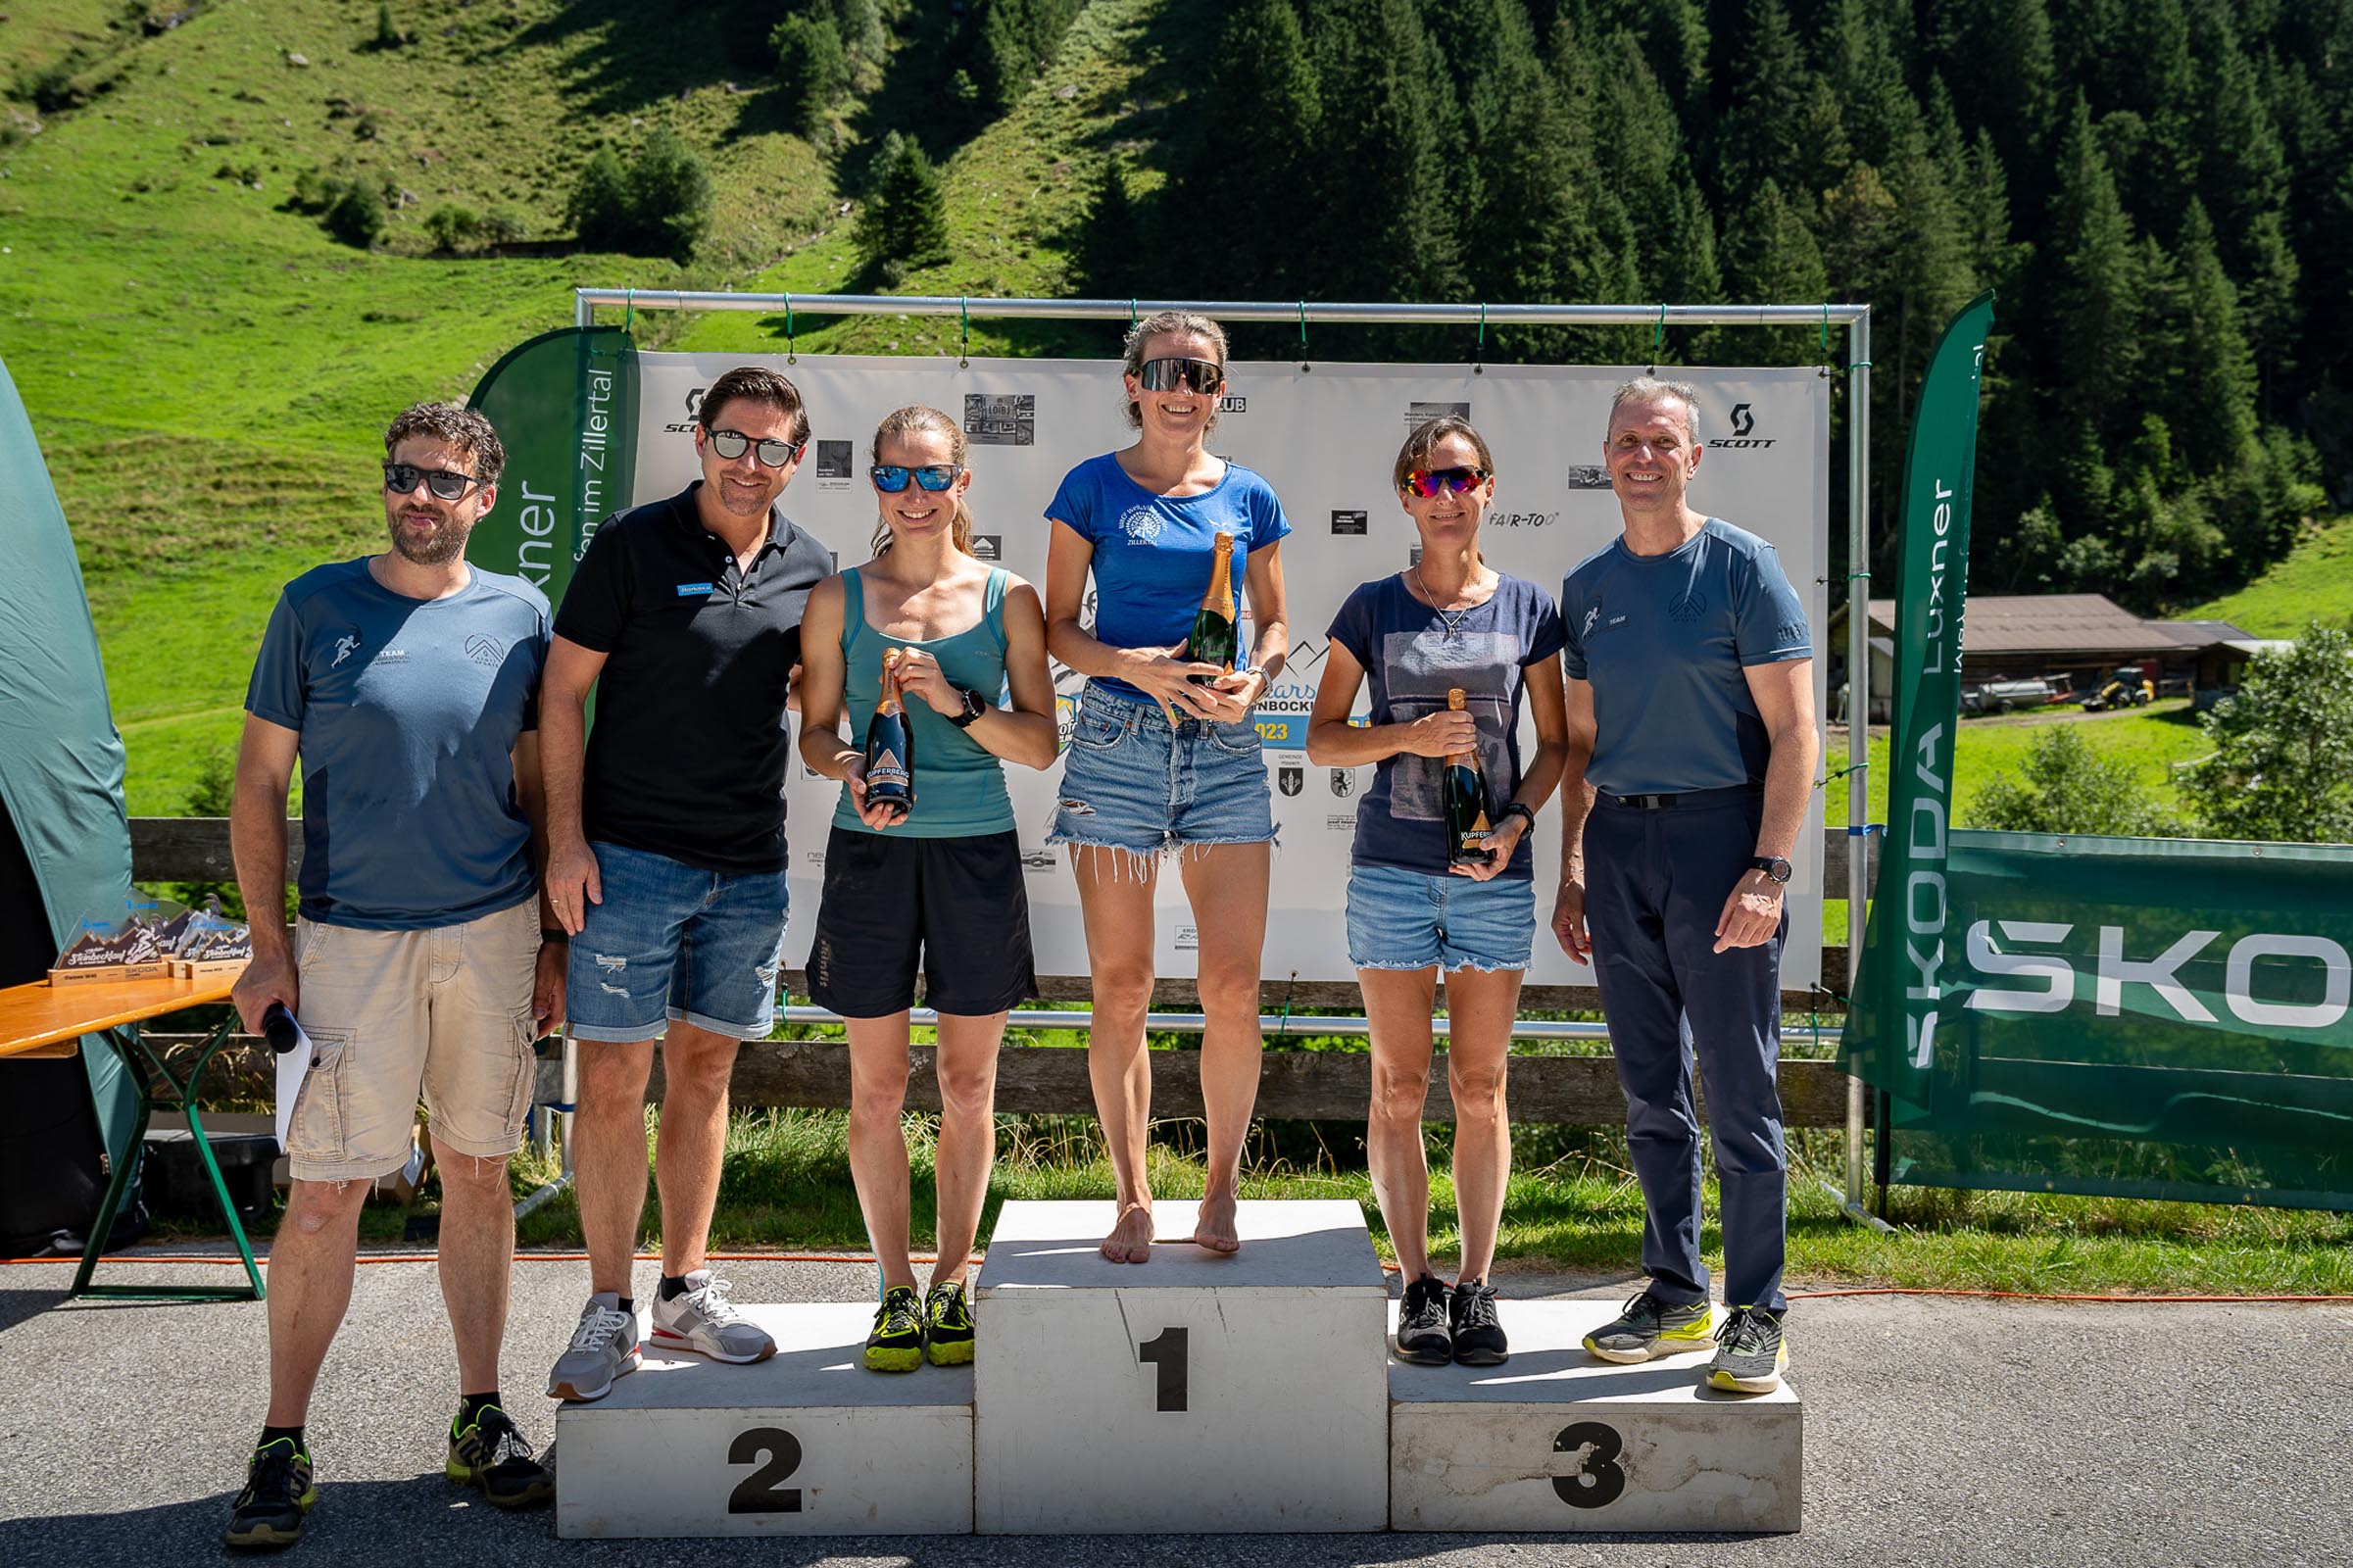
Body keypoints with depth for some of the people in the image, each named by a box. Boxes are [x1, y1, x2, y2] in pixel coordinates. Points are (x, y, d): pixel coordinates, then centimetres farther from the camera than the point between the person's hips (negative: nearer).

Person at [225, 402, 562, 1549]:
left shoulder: (519, 616, 4)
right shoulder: (315, 608, -1)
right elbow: (259, 784, 1)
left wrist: (555, 940, 7)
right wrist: (269, 944, -4)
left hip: (493, 935, 2)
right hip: (351, 936, -2)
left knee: (477, 1173, 10)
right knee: (325, 1194, -2)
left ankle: (481, 1420, 22)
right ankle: (282, 1446, 12)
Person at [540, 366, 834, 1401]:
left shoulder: (808, 568, 7)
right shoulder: (632, 545, -5)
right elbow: (564, 694, -3)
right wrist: (566, 837, -10)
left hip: (749, 867, 4)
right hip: (630, 858, -4)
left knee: (704, 1075, 12)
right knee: (612, 1081, -2)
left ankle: (684, 1294, 24)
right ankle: (608, 1312, 10)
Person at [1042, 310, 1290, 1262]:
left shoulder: (1249, 498, 10)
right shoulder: (1093, 487, 5)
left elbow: (1274, 620, 17)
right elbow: (1059, 625, 5)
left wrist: (1256, 676, -4)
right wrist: (1133, 665, -14)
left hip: (1224, 750, 2)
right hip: (1116, 745, -1)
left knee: (1234, 989, -3)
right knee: (1120, 990, 2)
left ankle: (1220, 1191, 14)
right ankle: (1133, 1200, 14)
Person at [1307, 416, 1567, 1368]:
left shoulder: (1527, 609, 5)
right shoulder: (1373, 608, 4)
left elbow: (1556, 744, 9)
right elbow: (1321, 739, 5)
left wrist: (1516, 822, -9)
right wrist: (1411, 736, -13)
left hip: (1494, 877, 1)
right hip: (1392, 871, 0)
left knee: (1480, 1088, 6)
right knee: (1400, 1086, 4)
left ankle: (1476, 1283, 16)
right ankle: (1417, 1284, 14)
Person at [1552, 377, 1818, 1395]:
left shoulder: (1740, 565, -3)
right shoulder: (1587, 586, 13)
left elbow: (1793, 731, -7)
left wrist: (1768, 870, -15)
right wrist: (1573, 874, 13)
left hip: (1718, 832, -5)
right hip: (1617, 844, 5)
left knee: (1739, 1094, -1)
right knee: (1649, 1092, 11)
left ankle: (1756, 1316, 9)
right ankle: (1675, 1296, 22)